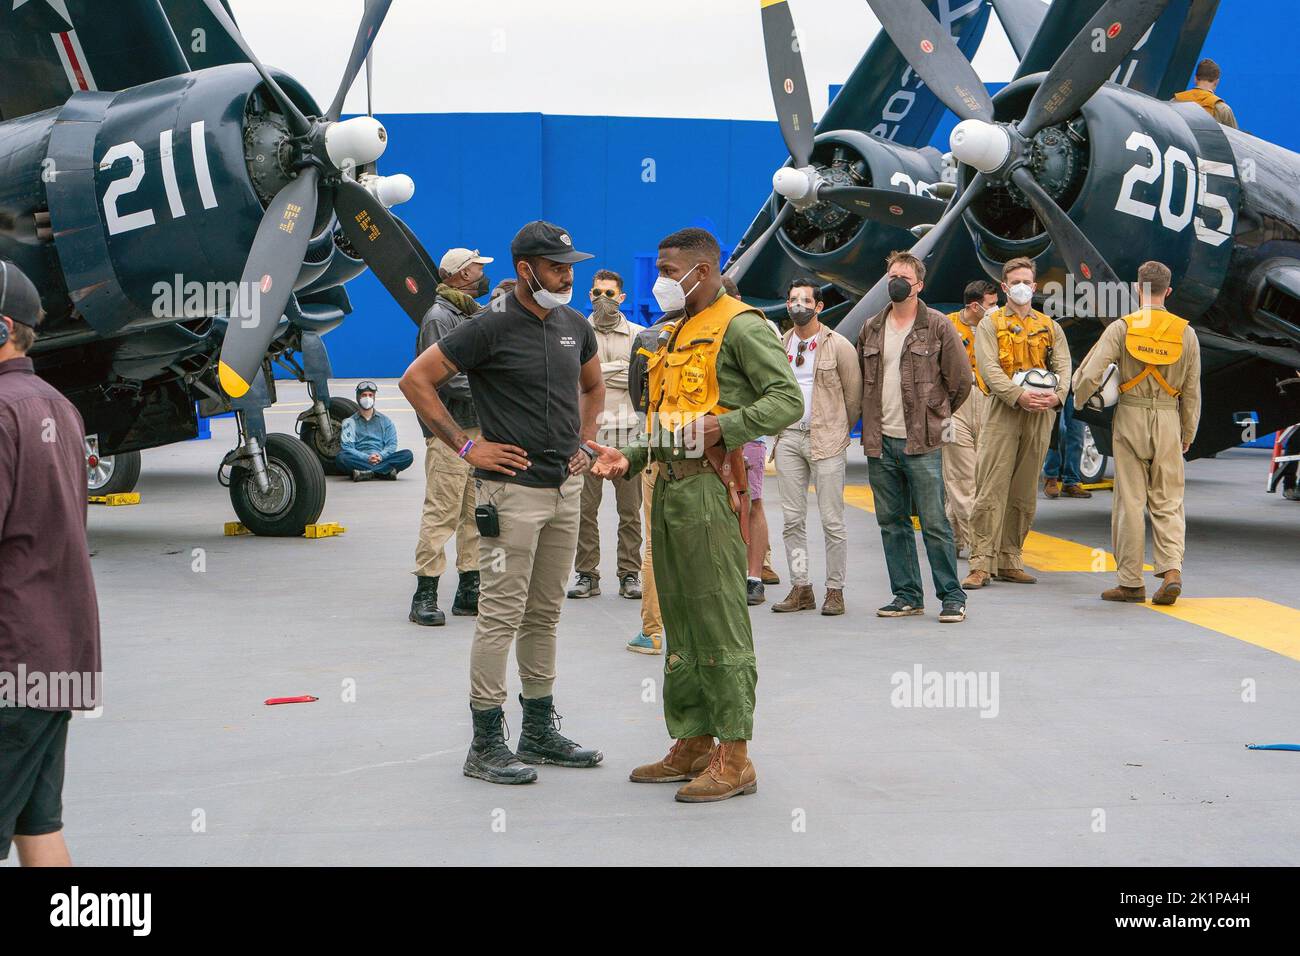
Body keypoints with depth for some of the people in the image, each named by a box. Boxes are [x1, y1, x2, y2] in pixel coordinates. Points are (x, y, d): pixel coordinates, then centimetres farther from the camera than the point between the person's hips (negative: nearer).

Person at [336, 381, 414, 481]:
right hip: (360, 460, -1)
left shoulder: (385, 420, 21)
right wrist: (367, 458, -16)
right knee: (342, 457, -34)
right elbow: (347, 447, 1)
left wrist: (381, 455, -13)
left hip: (382, 459, 1)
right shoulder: (350, 422, 14)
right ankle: (386, 471, -38)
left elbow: (392, 444, 9)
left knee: (407, 455, -25)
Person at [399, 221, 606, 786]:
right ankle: (486, 745, 2)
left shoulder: (574, 326, 11)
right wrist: (465, 446, -11)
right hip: (512, 490, -7)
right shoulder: (490, 328, -11)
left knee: (545, 614, 13)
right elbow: (416, 380, -10)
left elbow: (593, 386, 29)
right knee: (502, 615, -5)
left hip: (565, 489, 7)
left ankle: (540, 732, 23)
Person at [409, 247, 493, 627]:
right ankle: (425, 595, -5)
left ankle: (469, 590, 16)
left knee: (476, 511, 10)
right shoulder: (439, 316, -9)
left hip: (480, 426, 9)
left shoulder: (478, 314, 19)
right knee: (441, 511, -9)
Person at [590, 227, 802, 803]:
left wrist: (722, 426, -23)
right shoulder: (677, 334, 22)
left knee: (719, 623, -8)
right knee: (680, 625, 12)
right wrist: (632, 459, 11)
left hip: (711, 488, -9)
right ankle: (692, 746, 21)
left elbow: (789, 401, -14)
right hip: (668, 485, 9)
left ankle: (735, 759, -2)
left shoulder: (740, 326, -6)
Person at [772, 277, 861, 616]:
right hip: (788, 438, 5)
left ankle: (834, 590, 5)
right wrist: (782, 426, 15)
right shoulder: (780, 345, 9)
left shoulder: (838, 346, -4)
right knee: (792, 520, 6)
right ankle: (801, 588, 13)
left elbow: (854, 396, 2)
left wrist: (837, 431, 7)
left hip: (826, 440, -5)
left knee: (832, 520, -3)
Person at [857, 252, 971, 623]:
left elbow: (961, 379, 1)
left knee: (934, 522, -5)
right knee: (892, 523, 9)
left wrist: (935, 414, 8)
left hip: (922, 443, -5)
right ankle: (907, 595, 17)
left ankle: (952, 596, 4)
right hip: (881, 442, 5)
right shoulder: (871, 329, 12)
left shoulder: (937, 326, -2)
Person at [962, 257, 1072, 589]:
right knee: (991, 490, -10)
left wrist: (1056, 395, -14)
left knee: (1024, 493, 7)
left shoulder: (1050, 327, 17)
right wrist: (1019, 395, -22)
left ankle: (1010, 561, 14)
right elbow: (989, 369, -8)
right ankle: (982, 564, -9)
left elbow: (1063, 366, 7)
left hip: (1040, 414, 4)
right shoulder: (990, 325, 6)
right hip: (1003, 412, -4)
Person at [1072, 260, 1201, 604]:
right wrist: (1188, 434, 19)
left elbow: (1091, 374, -12)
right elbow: (1192, 391, 8)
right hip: (1168, 419, 2)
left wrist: (1079, 400, 9)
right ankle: (1172, 570, -9)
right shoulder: (1186, 332, 4)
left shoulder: (1122, 328, -5)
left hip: (1130, 417, -2)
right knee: (1167, 502, 8)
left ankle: (1131, 582, 7)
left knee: (1130, 502, 3)